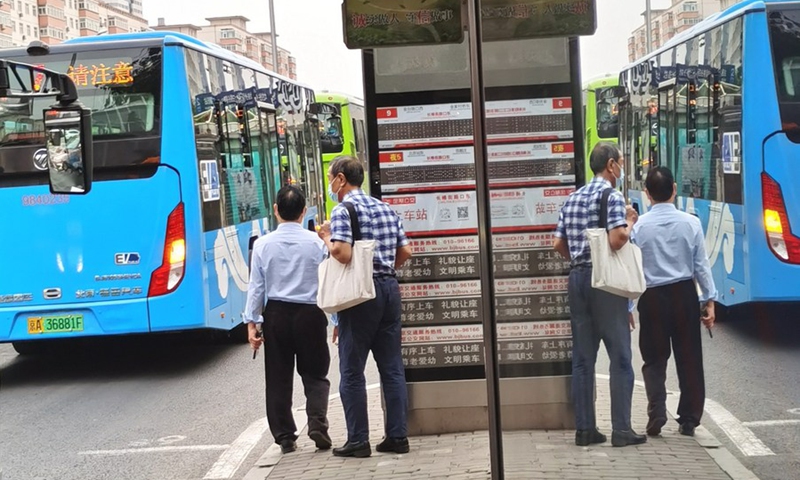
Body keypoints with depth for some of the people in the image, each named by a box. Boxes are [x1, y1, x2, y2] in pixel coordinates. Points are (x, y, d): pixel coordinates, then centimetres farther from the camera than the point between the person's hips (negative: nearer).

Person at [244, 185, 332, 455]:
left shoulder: (263, 244, -5)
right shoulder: (317, 242, -7)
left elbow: (256, 286, -3)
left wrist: (251, 322, 2)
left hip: (276, 314, 1)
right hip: (310, 314, -1)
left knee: (278, 378, 10)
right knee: (315, 375, 11)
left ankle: (285, 438, 12)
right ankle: (317, 424, -8)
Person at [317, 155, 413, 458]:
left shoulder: (343, 209, -9)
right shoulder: (385, 208, 13)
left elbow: (343, 253, -22)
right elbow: (405, 252, 13)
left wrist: (326, 238, -3)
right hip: (389, 288, 7)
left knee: (352, 371, 1)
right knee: (392, 367, 9)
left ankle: (358, 441, 2)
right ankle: (397, 436, 11)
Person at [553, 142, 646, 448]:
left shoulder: (573, 199, 14)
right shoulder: (611, 196, -10)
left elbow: (559, 244, 13)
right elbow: (616, 240, -21)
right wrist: (629, 223, -3)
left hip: (578, 278, 7)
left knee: (583, 357, 8)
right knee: (620, 356, 0)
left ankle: (584, 428, 11)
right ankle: (621, 429, 0)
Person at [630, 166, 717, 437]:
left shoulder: (639, 226, -8)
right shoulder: (690, 222, -5)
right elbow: (701, 265, -1)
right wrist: (709, 300, 7)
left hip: (652, 297, -1)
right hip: (685, 294, 1)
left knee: (654, 359, 11)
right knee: (689, 359, 9)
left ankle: (656, 414, -5)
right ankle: (688, 421, 13)